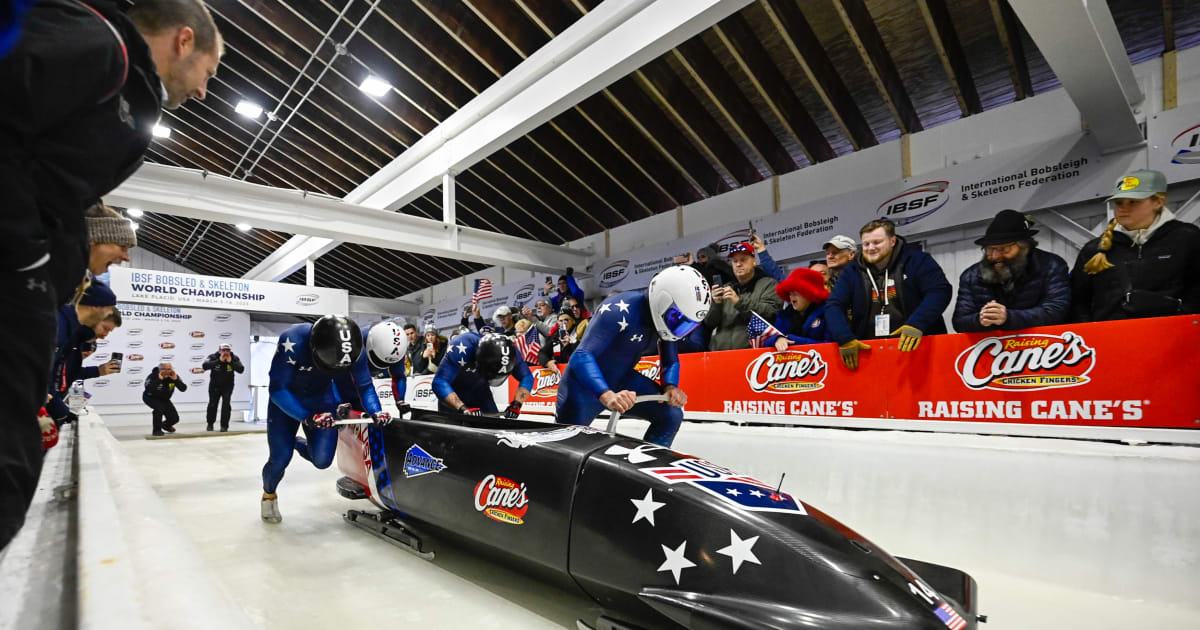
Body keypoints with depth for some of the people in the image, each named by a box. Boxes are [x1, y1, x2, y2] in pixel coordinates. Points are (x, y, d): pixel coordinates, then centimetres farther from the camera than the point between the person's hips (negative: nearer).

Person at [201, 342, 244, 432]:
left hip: (227, 385, -1)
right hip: (214, 384, 1)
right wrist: (219, 360, -40)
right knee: (212, 404, 6)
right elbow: (205, 366, -34)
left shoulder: (234, 358, -14)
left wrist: (231, 362, -35)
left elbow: (241, 370, -26)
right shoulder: (213, 357, -15)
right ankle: (210, 424, 26)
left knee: (226, 404, -10)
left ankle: (224, 425, -2)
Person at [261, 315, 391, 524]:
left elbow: (364, 386, -13)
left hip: (321, 399, 2)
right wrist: (307, 417, -38)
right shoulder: (292, 341, -36)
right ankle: (269, 495, 25)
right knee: (281, 457, -10)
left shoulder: (352, 346, -26)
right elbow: (277, 389, -28)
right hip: (286, 399, -2)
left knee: (322, 460, -8)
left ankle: (299, 444, 28)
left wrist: (376, 412, -31)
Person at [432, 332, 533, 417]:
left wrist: (516, 404, -27)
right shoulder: (462, 347, -40)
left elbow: (527, 377, -13)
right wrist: (463, 408, -50)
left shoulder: (509, 350, -26)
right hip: (453, 391, -3)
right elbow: (439, 382, -41)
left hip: (480, 392, 3)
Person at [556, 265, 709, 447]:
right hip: (586, 383, -6)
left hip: (623, 380, 7)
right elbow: (581, 356, -37)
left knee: (671, 415, -6)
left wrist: (670, 387, -18)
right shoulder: (620, 311, -31)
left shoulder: (666, 317, -8)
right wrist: (607, 396, -52)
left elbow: (670, 360, 4)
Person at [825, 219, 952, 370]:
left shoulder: (915, 260, 5)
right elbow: (833, 306, 3)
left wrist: (916, 324, -20)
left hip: (917, 345, -1)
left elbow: (940, 291, -6)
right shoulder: (852, 272, 10)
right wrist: (844, 339, -13)